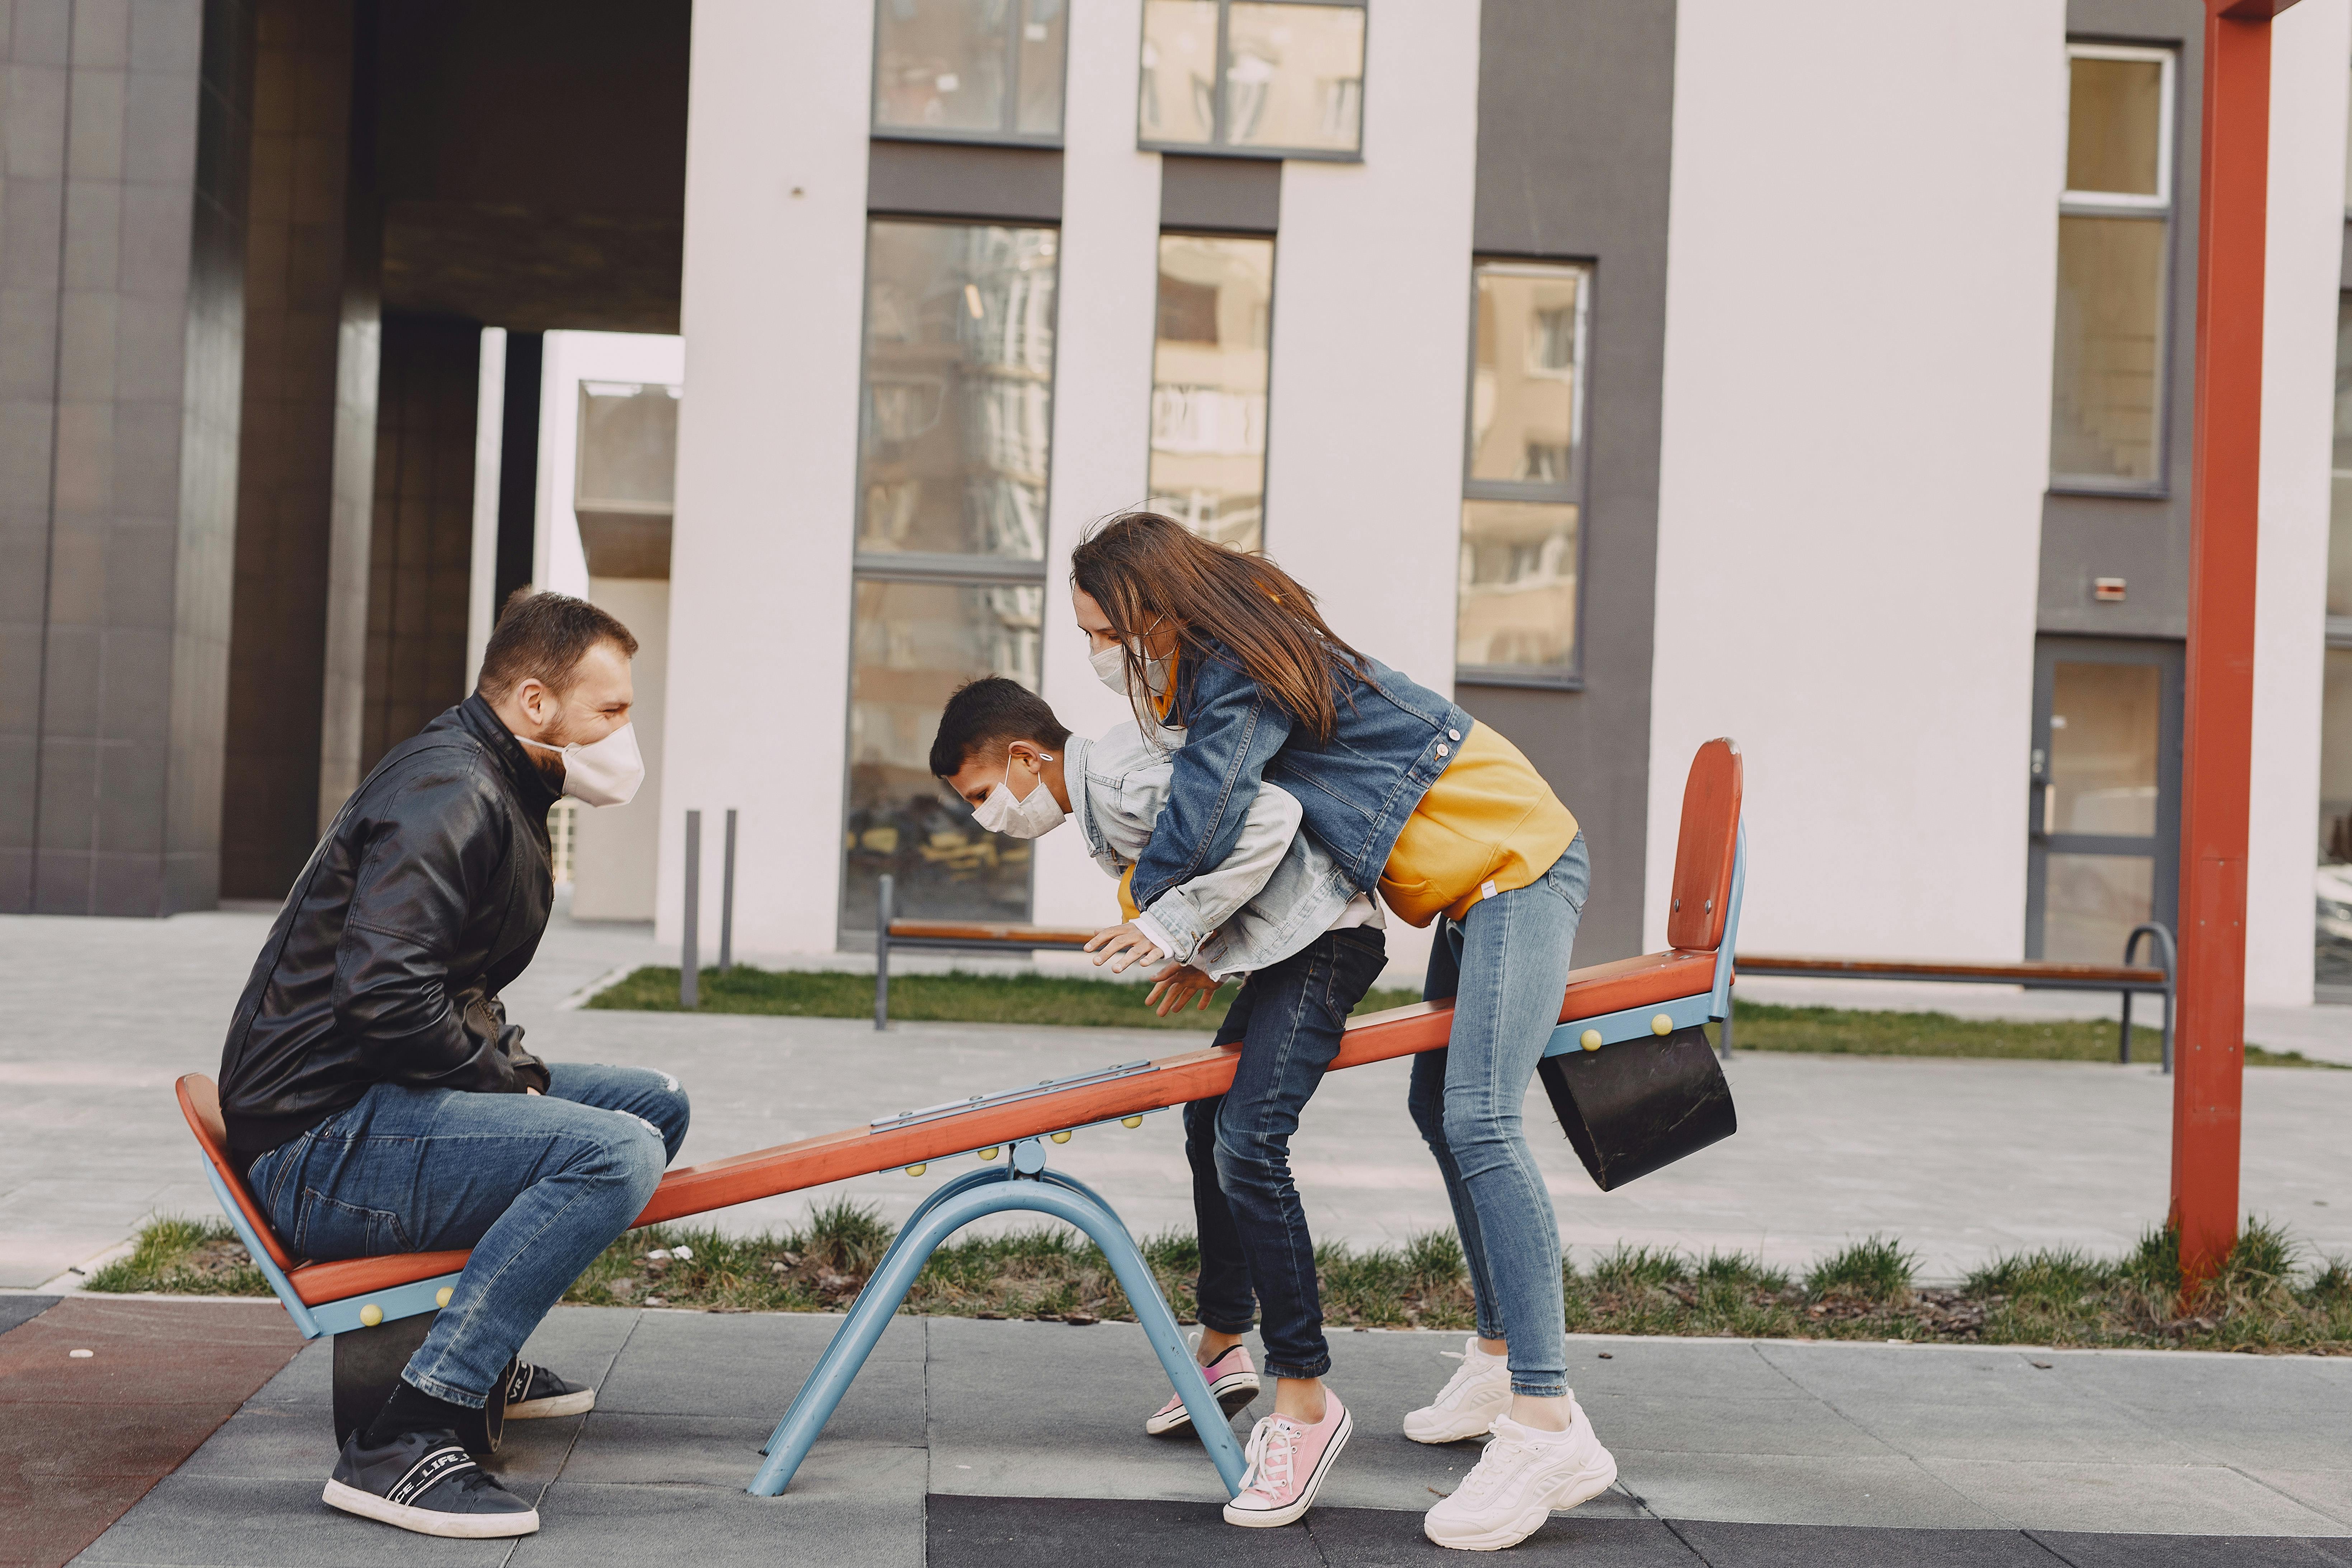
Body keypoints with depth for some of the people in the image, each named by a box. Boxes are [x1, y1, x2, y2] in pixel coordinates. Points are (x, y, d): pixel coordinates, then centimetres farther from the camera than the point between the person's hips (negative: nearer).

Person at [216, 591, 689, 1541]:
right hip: (317, 1144, -11)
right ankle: (399, 1444, -29)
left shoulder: (498, 791, 18)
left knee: (655, 1103, 16)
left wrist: (514, 1070, 7)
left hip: (384, 1104, 11)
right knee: (617, 1152, -28)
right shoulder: (450, 794, -16)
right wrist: (511, 1079, -15)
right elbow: (381, 1000, -28)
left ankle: (482, 1351, 24)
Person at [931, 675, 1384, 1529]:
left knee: (1247, 1146, -20)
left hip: (1323, 939, -11)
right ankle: (1223, 1347, 33)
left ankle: (1305, 1400, -16)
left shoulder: (1116, 778, -20)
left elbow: (1271, 815, -28)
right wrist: (1204, 958, 9)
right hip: (1283, 947, 11)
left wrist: (1187, 927, -22)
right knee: (1209, 1125, 19)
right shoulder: (1095, 800, 13)